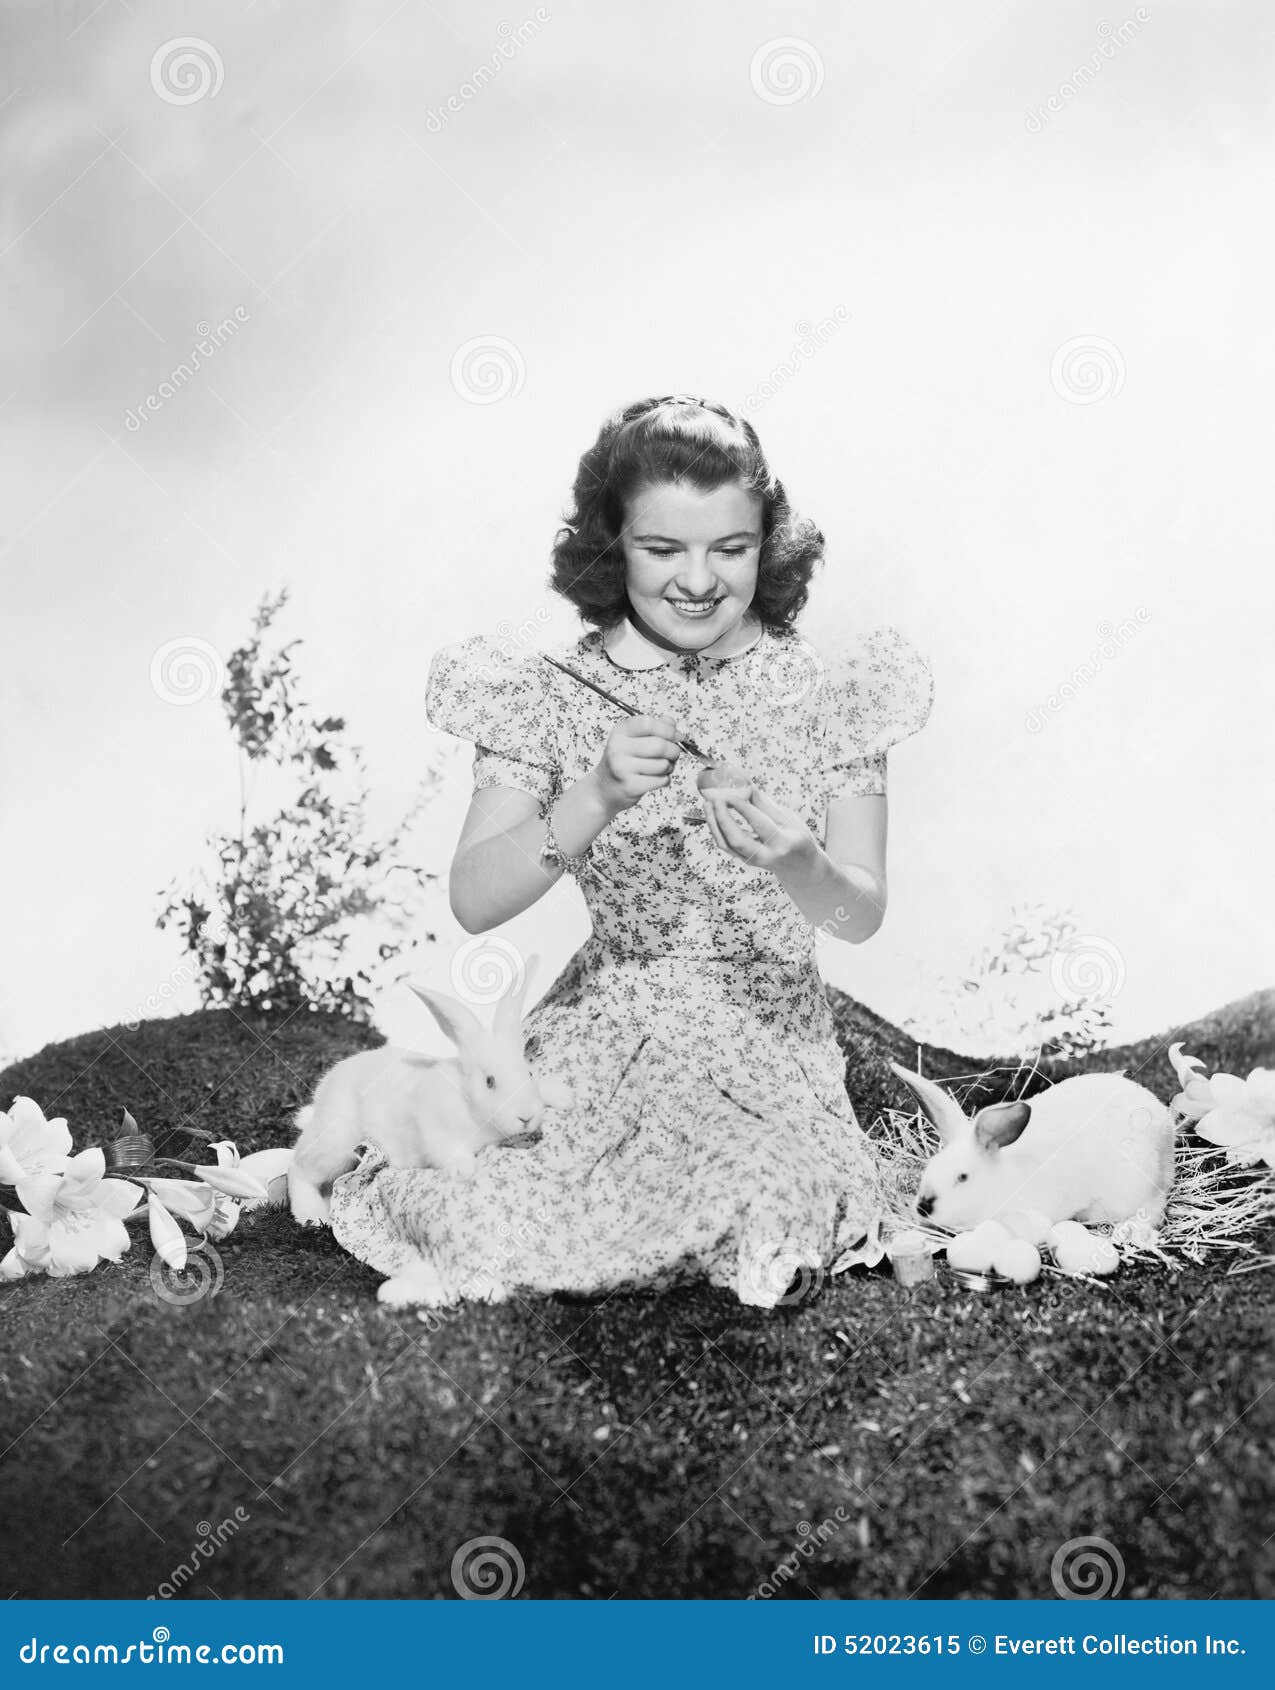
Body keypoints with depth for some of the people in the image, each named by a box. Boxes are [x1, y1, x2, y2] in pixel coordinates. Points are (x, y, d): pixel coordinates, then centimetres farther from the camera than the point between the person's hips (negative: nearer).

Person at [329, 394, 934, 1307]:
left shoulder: (823, 692, -3)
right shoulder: (555, 695, -4)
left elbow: (862, 915, -5)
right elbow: (473, 903, -12)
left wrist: (799, 867, -29)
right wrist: (596, 799, -28)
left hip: (767, 1034, 0)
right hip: (603, 1025, 1)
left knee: (762, 1207, -29)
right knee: (491, 1228, -22)